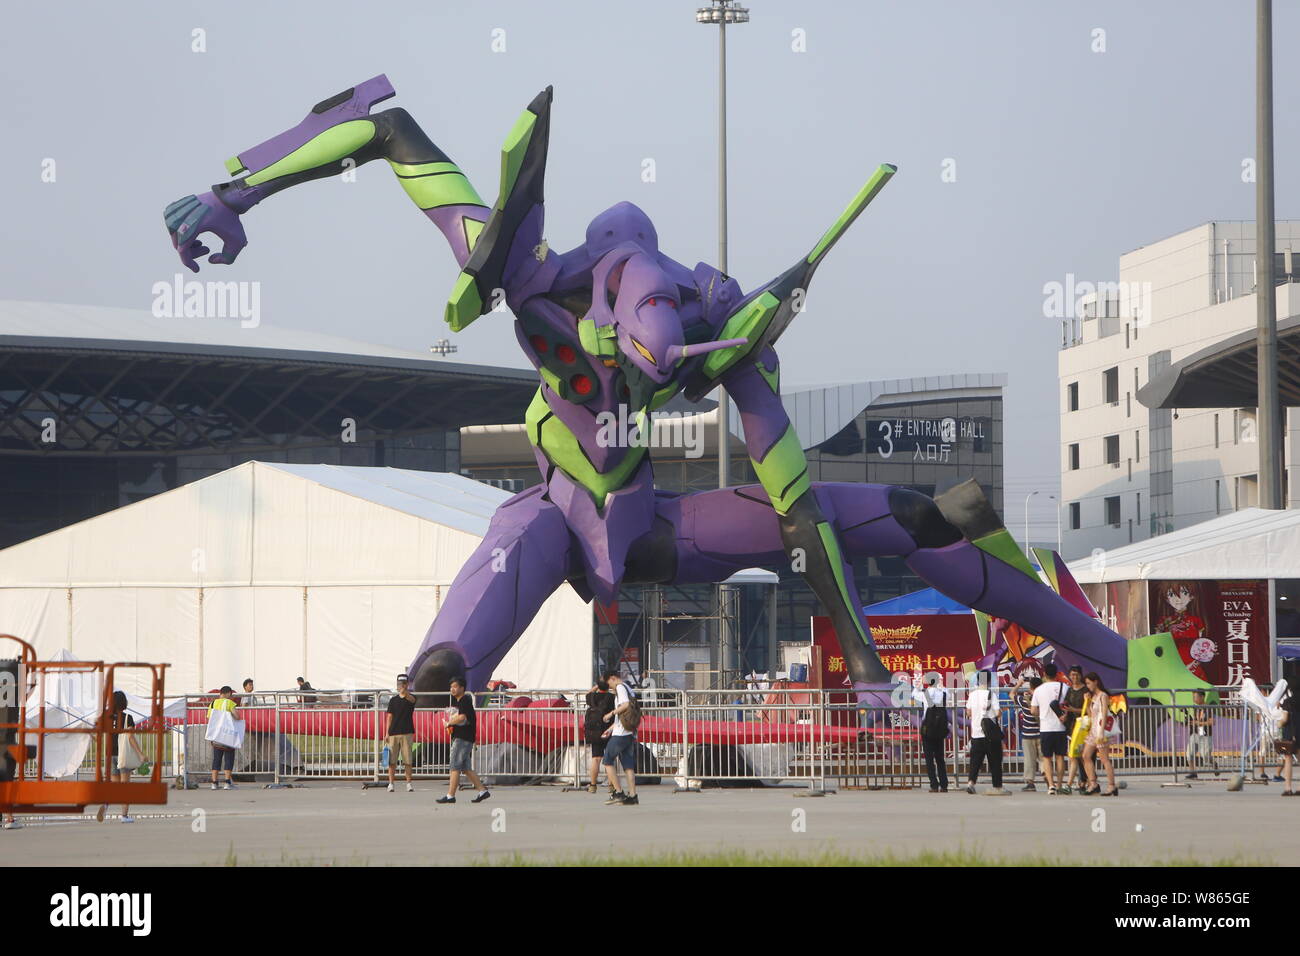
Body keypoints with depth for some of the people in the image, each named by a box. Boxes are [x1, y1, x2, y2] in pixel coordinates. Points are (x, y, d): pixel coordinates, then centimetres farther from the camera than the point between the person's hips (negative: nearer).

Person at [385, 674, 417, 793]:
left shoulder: (411, 698, 3)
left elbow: (411, 699, -23)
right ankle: (391, 783, 2)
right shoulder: (393, 700, 11)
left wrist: (405, 692, -46)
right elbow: (390, 717, 11)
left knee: (407, 760, -1)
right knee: (392, 760, -1)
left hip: (407, 733, -2)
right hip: (394, 733, 2)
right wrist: (387, 733, 2)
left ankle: (409, 783, 5)